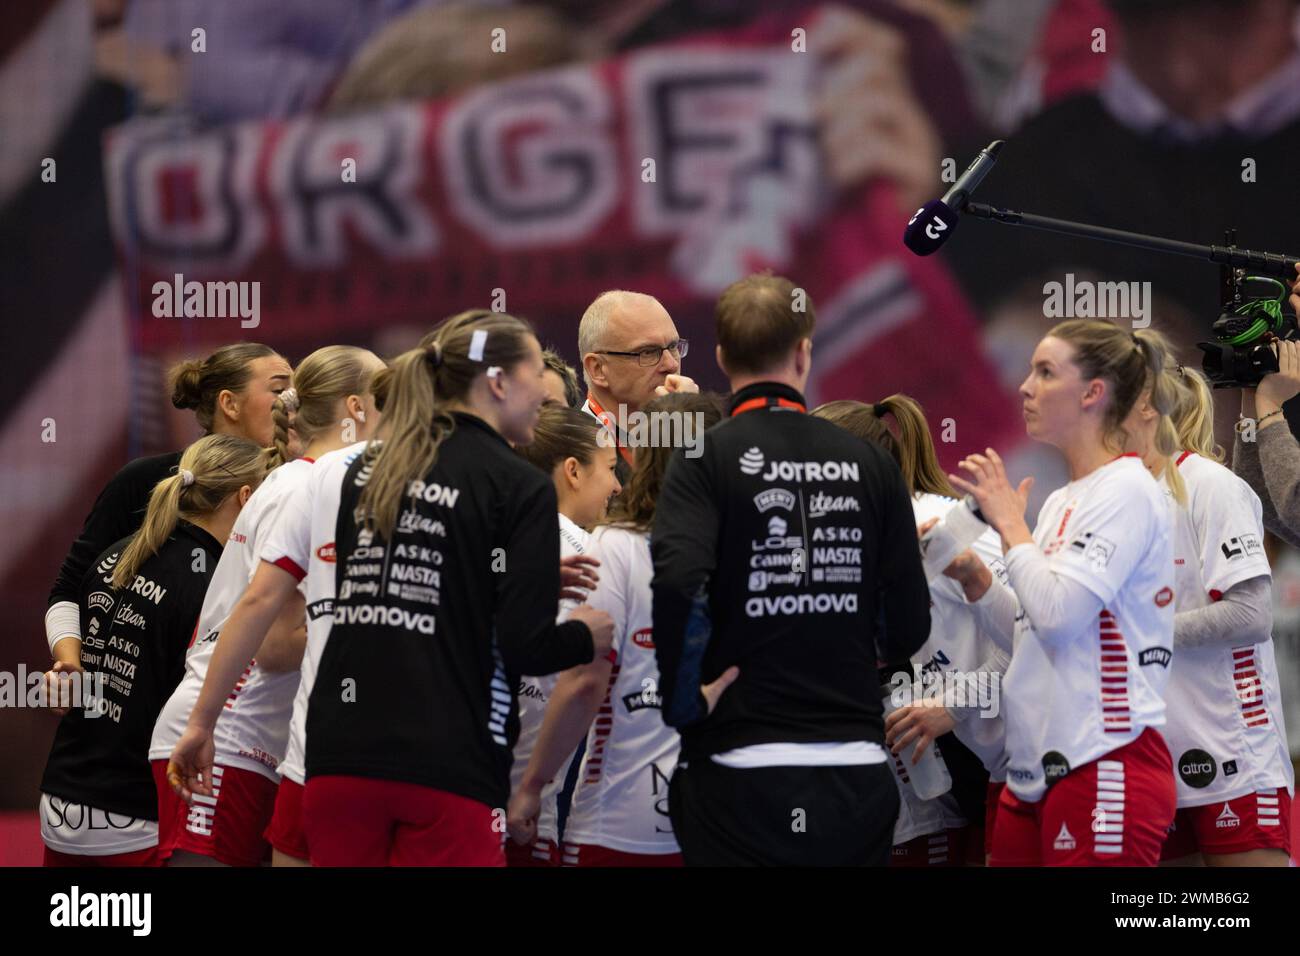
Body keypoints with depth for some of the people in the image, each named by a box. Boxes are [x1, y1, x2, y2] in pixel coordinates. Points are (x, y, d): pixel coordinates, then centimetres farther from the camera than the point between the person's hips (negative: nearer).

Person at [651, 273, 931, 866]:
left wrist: (681, 700, -9)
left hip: (741, 769, -3)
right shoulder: (868, 462, 5)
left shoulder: (706, 458, -4)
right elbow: (909, 628, 5)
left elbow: (677, 581, -22)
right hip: (858, 768, 3)